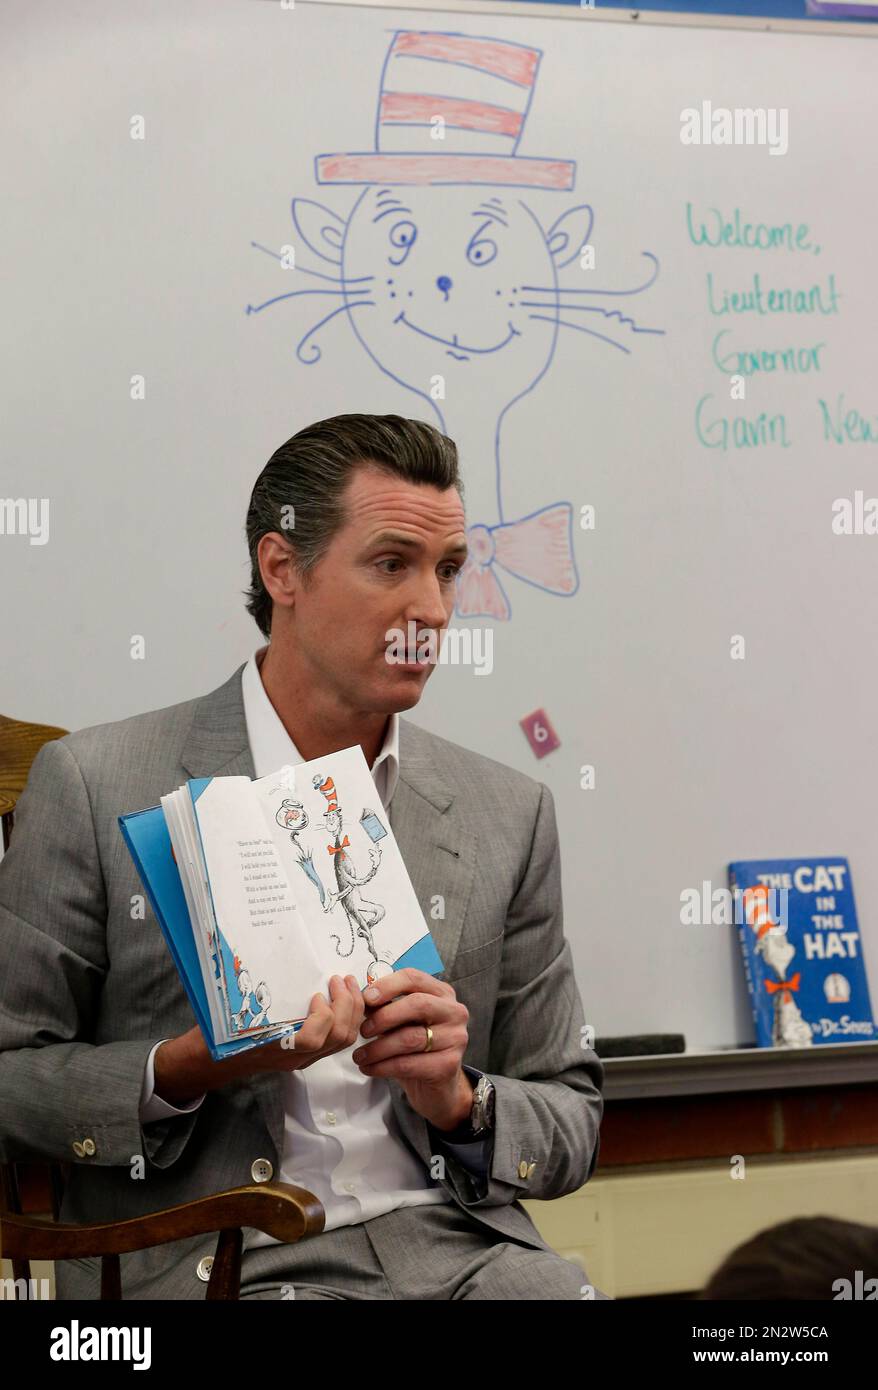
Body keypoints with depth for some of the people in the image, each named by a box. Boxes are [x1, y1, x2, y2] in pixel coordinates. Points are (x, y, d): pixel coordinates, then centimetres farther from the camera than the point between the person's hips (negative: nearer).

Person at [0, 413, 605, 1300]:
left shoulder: (506, 815, 13)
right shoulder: (97, 787, 2)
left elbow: (571, 1131, 18)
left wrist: (458, 1102, -3)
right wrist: (190, 1068, -13)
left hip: (460, 1246, 4)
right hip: (209, 1261, -4)